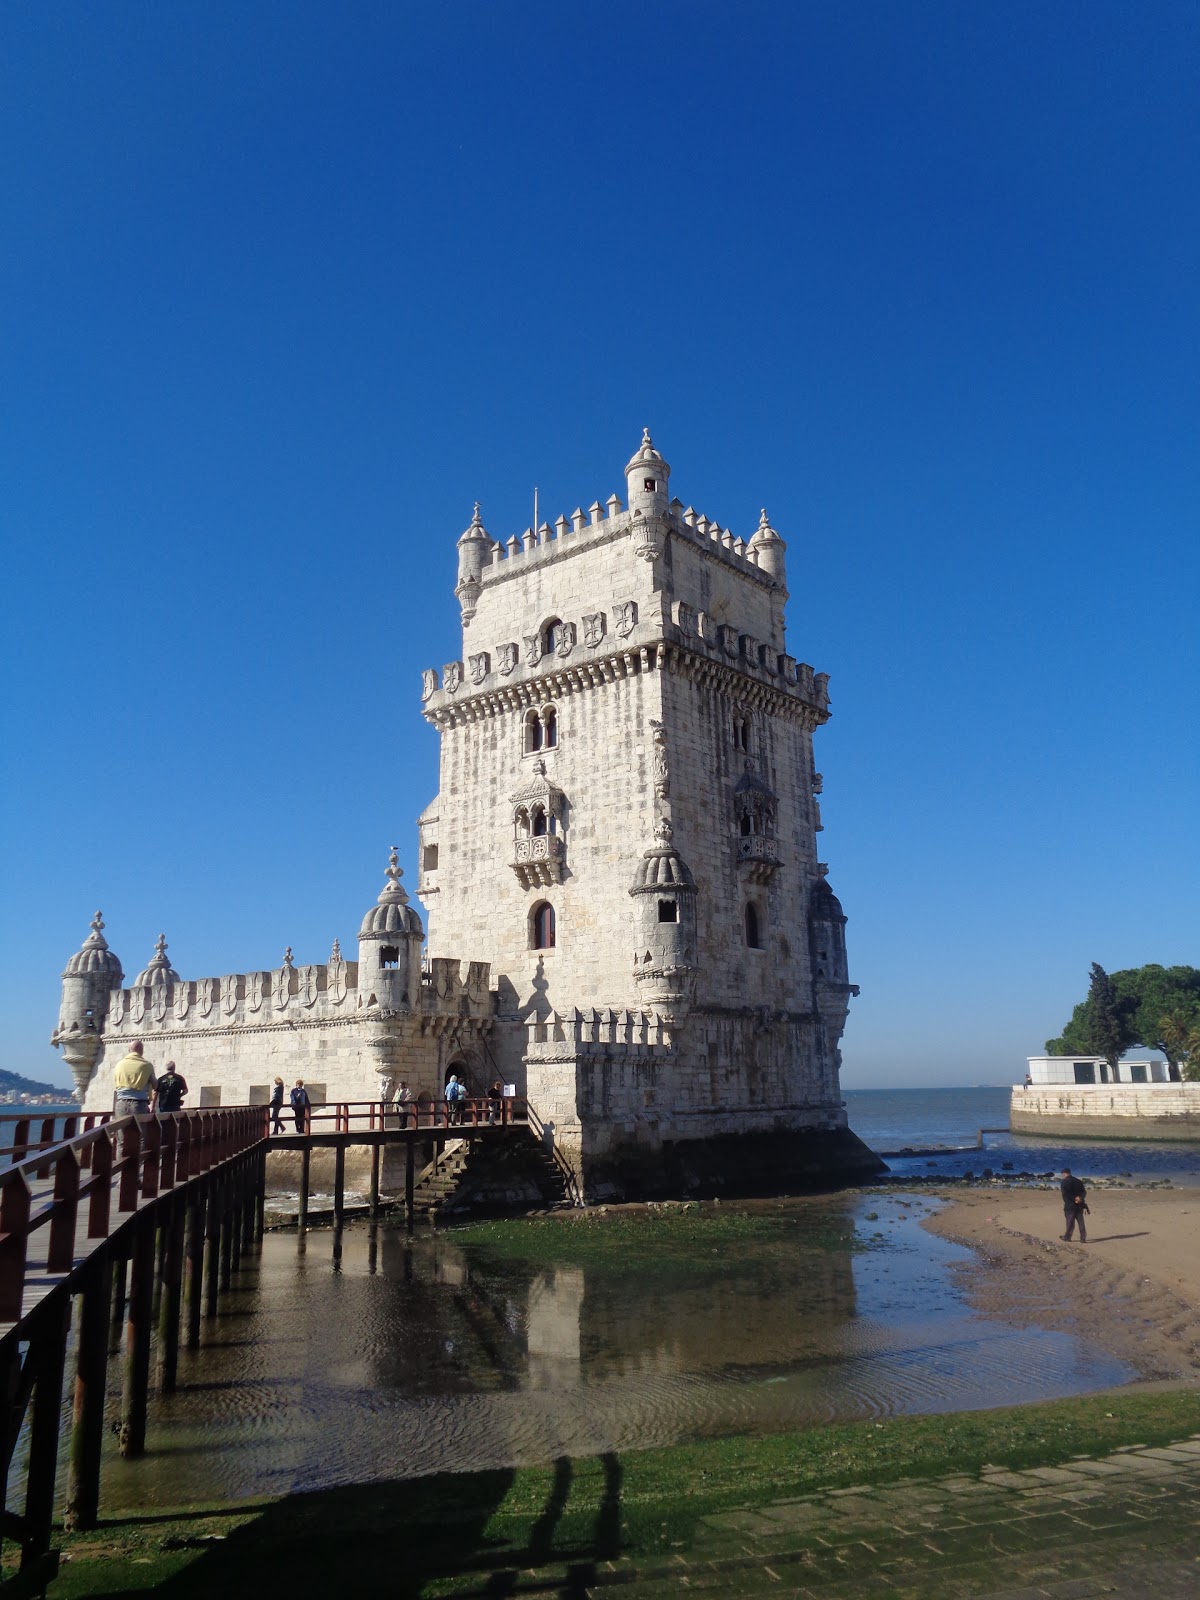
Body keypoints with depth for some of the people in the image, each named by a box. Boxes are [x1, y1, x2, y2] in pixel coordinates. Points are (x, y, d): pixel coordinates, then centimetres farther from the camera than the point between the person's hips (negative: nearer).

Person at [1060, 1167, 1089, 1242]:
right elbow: (1084, 1192, 8)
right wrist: (1080, 1198, -7)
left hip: (1070, 1205, -5)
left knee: (1070, 1222, 3)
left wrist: (1074, 1199, -13)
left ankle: (1067, 1236, 11)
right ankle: (1083, 1238, 3)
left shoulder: (1064, 1182, -6)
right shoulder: (1078, 1181, 13)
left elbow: (1065, 1194, -17)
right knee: (1081, 1222, 6)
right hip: (1079, 1205, 5)